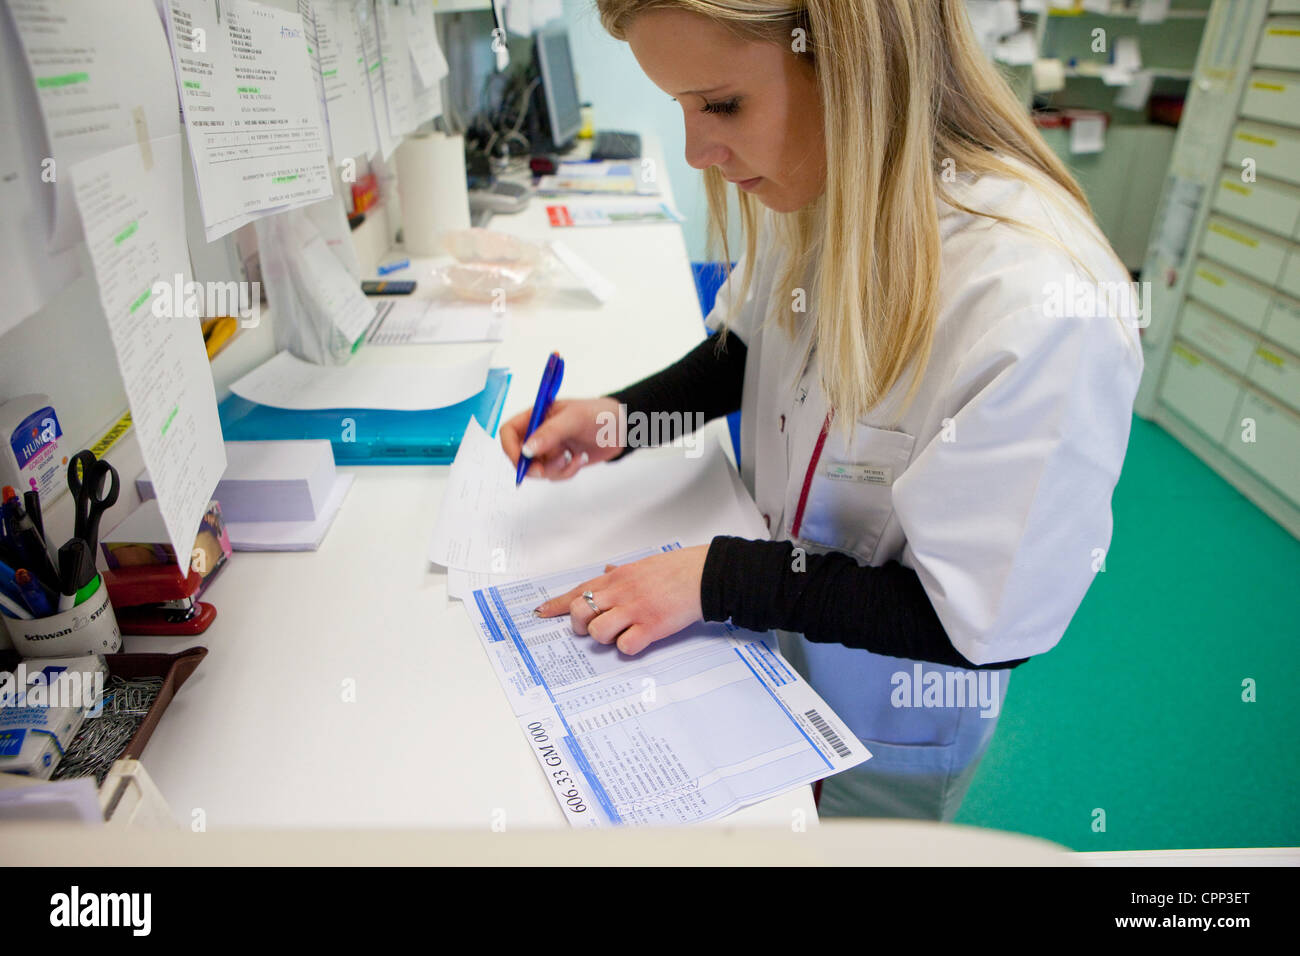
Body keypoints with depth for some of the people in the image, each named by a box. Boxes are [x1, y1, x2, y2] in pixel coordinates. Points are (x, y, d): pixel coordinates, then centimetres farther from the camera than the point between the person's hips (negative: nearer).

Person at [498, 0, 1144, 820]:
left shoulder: (1044, 308, -37)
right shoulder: (813, 188, -15)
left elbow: (982, 625, -29)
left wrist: (717, 579, -29)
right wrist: (619, 416, -13)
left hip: (889, 729, -5)